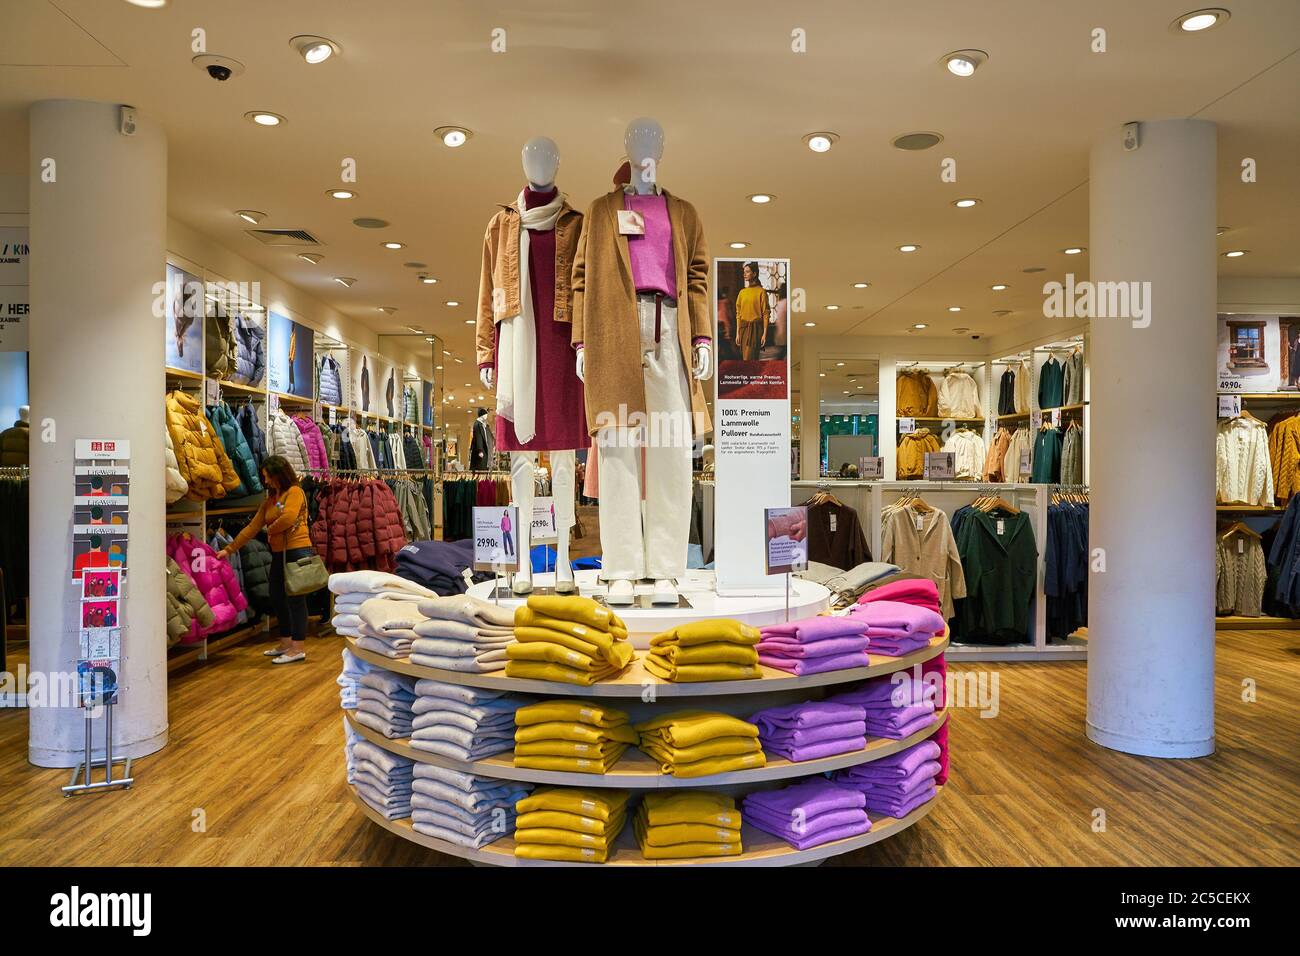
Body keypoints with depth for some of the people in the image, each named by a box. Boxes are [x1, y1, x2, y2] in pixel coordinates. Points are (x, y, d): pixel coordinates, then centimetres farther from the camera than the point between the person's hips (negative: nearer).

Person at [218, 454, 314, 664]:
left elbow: (288, 518, -22)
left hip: (297, 551, -9)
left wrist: (270, 529, -3)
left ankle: (298, 648, -2)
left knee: (295, 599, -6)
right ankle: (286, 643, 24)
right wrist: (229, 549, 12)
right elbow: (252, 527, 15)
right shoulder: (270, 500, 17)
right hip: (279, 554, 9)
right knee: (278, 598, 13)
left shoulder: (294, 492, -6)